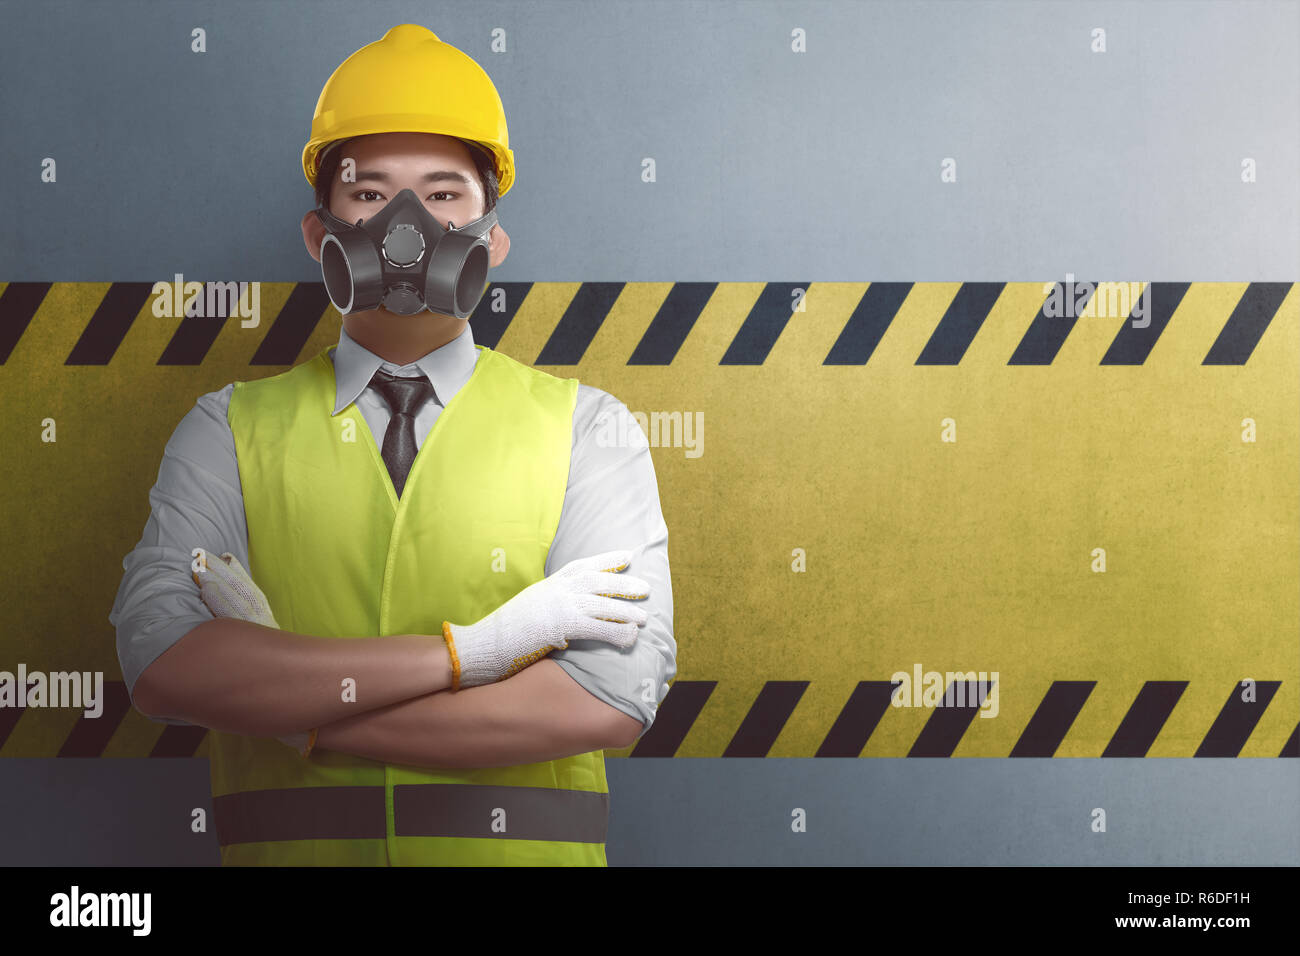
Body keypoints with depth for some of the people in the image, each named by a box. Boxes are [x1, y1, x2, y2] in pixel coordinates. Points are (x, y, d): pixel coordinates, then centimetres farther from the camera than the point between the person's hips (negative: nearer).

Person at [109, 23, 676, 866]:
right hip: (291, 850, 1)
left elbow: (612, 698, -15)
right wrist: (473, 650, -20)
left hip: (520, 844, 0)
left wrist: (291, 702, -14)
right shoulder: (231, 431, 1)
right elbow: (162, 663, -13)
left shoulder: (587, 428, -3)